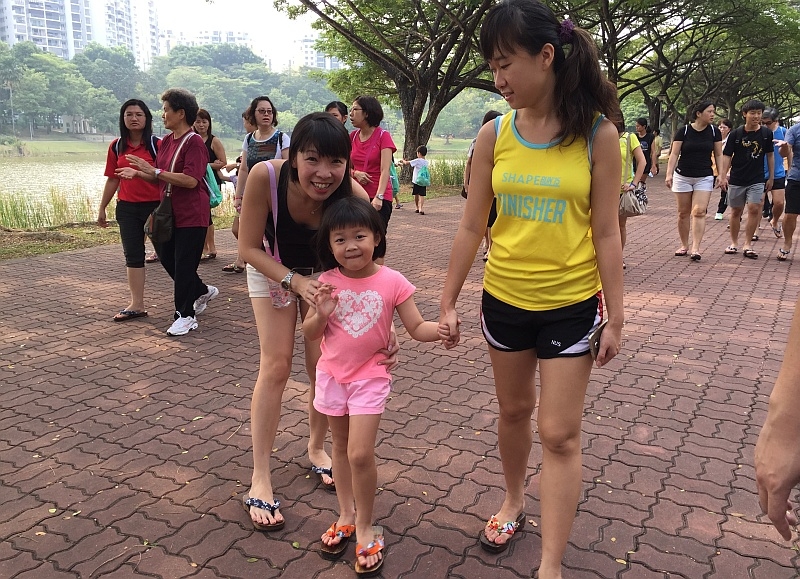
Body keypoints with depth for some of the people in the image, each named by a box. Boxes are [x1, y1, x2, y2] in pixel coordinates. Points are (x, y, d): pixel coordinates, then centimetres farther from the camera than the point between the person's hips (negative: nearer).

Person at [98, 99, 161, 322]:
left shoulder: (156, 145, -6)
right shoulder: (116, 147, 6)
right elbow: (112, 180, 11)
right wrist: (102, 208, 12)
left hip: (154, 205, -4)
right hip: (127, 207, 4)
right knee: (132, 255, 7)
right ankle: (137, 305, 13)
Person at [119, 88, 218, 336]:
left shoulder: (194, 142, -15)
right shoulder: (166, 141, 10)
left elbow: (191, 180, -25)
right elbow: (160, 177, 15)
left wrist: (154, 170, -24)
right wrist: (138, 173, -2)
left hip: (191, 215, -9)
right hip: (170, 213, 9)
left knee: (183, 264, -2)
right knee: (167, 258, 15)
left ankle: (185, 315, 11)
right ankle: (202, 291, 35)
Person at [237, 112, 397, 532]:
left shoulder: (353, 197, -35)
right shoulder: (265, 177, -37)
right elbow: (248, 247, -25)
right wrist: (295, 281, -39)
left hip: (324, 273, 1)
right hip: (272, 270, -1)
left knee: (322, 366, 2)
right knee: (276, 367, -7)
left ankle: (316, 449, 29)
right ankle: (260, 479, 3)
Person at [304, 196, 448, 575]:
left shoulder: (392, 282, -13)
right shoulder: (328, 282, -7)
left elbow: (417, 328, -9)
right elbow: (309, 334, -2)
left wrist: (442, 329, -30)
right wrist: (322, 314, -23)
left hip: (369, 377, -3)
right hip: (331, 375, 3)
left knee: (360, 454, -8)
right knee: (341, 447, 17)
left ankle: (364, 529, 14)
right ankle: (346, 516, 36)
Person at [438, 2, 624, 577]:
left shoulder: (597, 133, -10)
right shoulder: (494, 135, -3)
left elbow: (606, 233, -7)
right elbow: (472, 227, 0)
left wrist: (615, 318, -6)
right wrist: (448, 303, 2)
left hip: (571, 305, -3)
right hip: (504, 299, 3)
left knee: (560, 434, 2)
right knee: (514, 411, 20)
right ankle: (514, 503, 44)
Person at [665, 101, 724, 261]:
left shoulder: (714, 131, 2)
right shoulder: (684, 131, -5)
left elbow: (718, 155, 6)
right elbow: (674, 154, -5)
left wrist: (722, 175, -3)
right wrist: (669, 174, -15)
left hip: (704, 177, 1)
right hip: (683, 176, 0)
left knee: (699, 212, -11)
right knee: (683, 213, 7)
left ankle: (695, 248, -13)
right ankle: (684, 245, 19)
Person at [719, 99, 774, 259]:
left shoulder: (766, 133, 1)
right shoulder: (736, 134, -4)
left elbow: (769, 155, 10)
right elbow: (727, 156, -3)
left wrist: (771, 177, 10)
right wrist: (722, 176, -14)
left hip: (757, 180, 0)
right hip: (737, 180, 0)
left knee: (754, 209, -10)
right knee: (736, 211, 9)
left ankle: (747, 245, -2)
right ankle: (734, 243, 23)